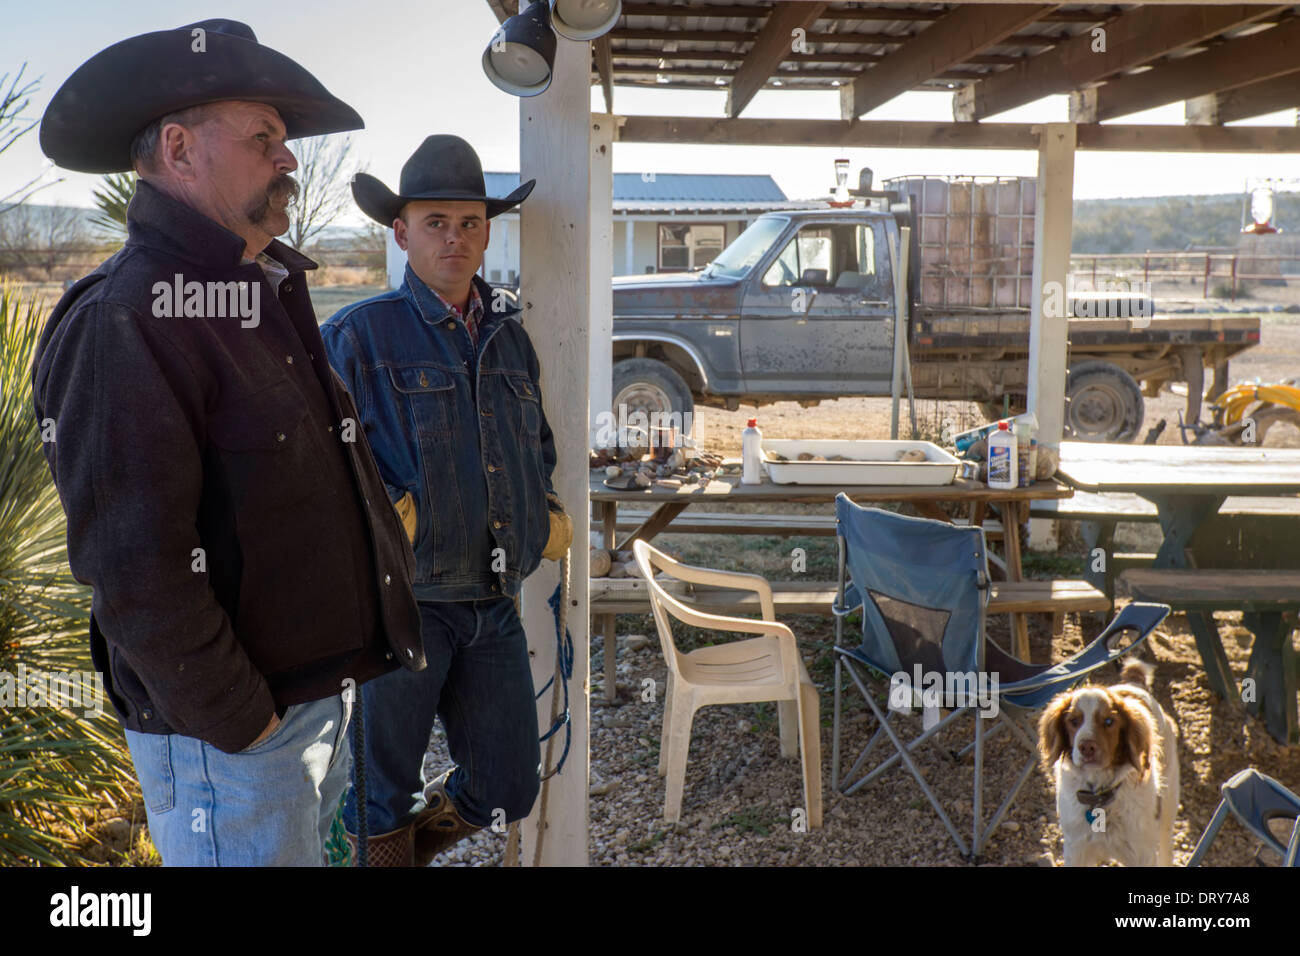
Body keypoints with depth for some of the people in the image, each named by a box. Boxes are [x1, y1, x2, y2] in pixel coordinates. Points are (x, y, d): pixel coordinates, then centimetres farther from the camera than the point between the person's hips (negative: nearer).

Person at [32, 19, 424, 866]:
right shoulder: (121, 325, -19)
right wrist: (242, 726, -17)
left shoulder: (267, 299, 11)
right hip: (226, 733, -9)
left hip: (322, 693, 9)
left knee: (310, 849, 22)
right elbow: (136, 573, -24)